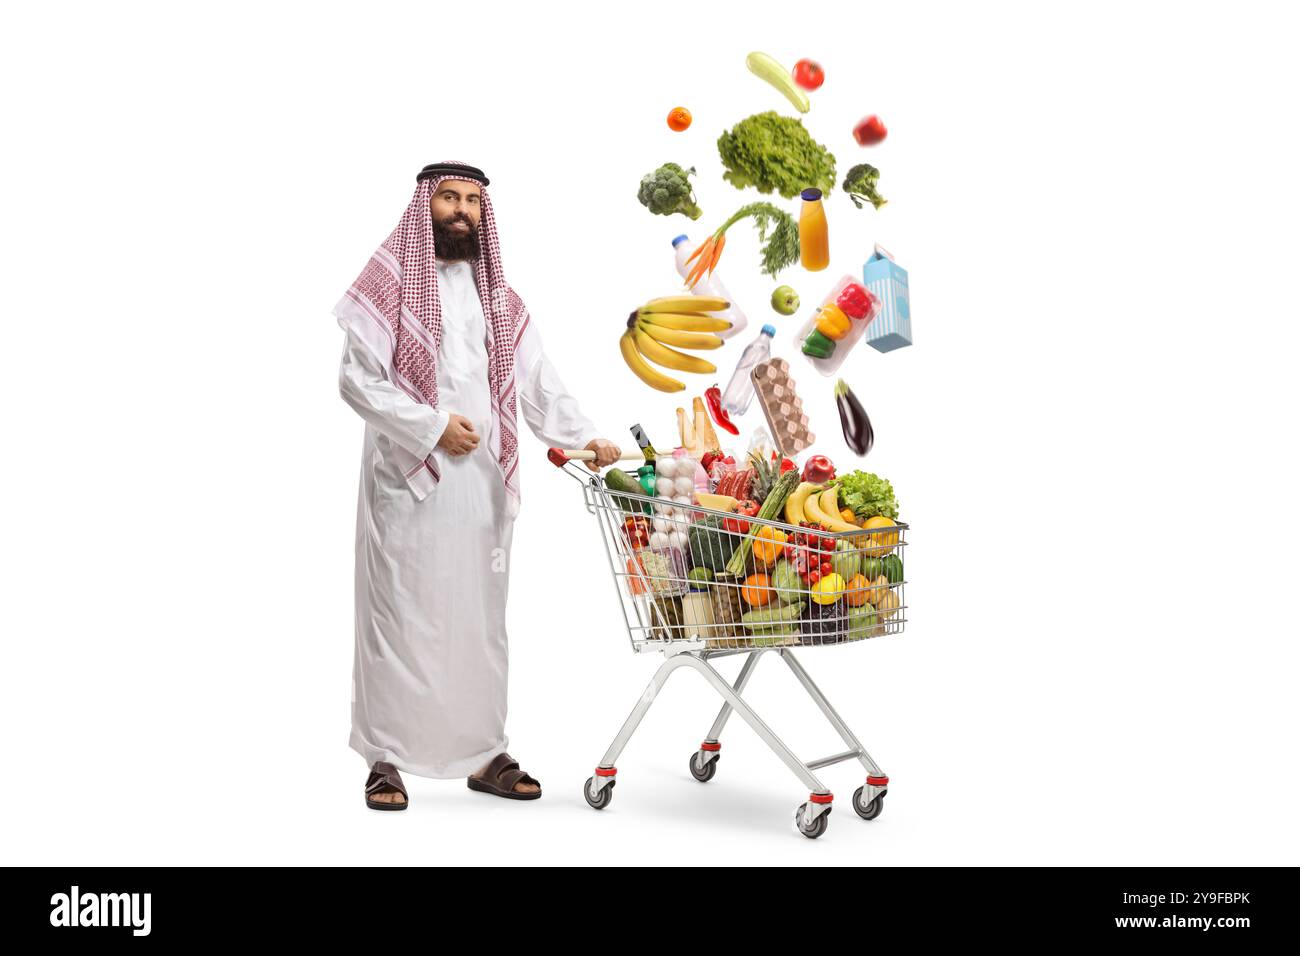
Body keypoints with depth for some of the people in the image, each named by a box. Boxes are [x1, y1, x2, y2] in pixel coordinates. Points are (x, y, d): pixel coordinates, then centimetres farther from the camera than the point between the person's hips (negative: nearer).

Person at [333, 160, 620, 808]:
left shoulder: (499, 296, 17)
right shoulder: (389, 282, 1)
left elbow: (537, 379, 11)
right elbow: (357, 380, -6)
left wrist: (582, 437, -3)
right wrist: (433, 426, -14)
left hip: (483, 481, 5)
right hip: (408, 480, -4)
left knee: (481, 616, 8)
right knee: (402, 615, -2)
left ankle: (484, 753, 17)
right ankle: (388, 759, 8)